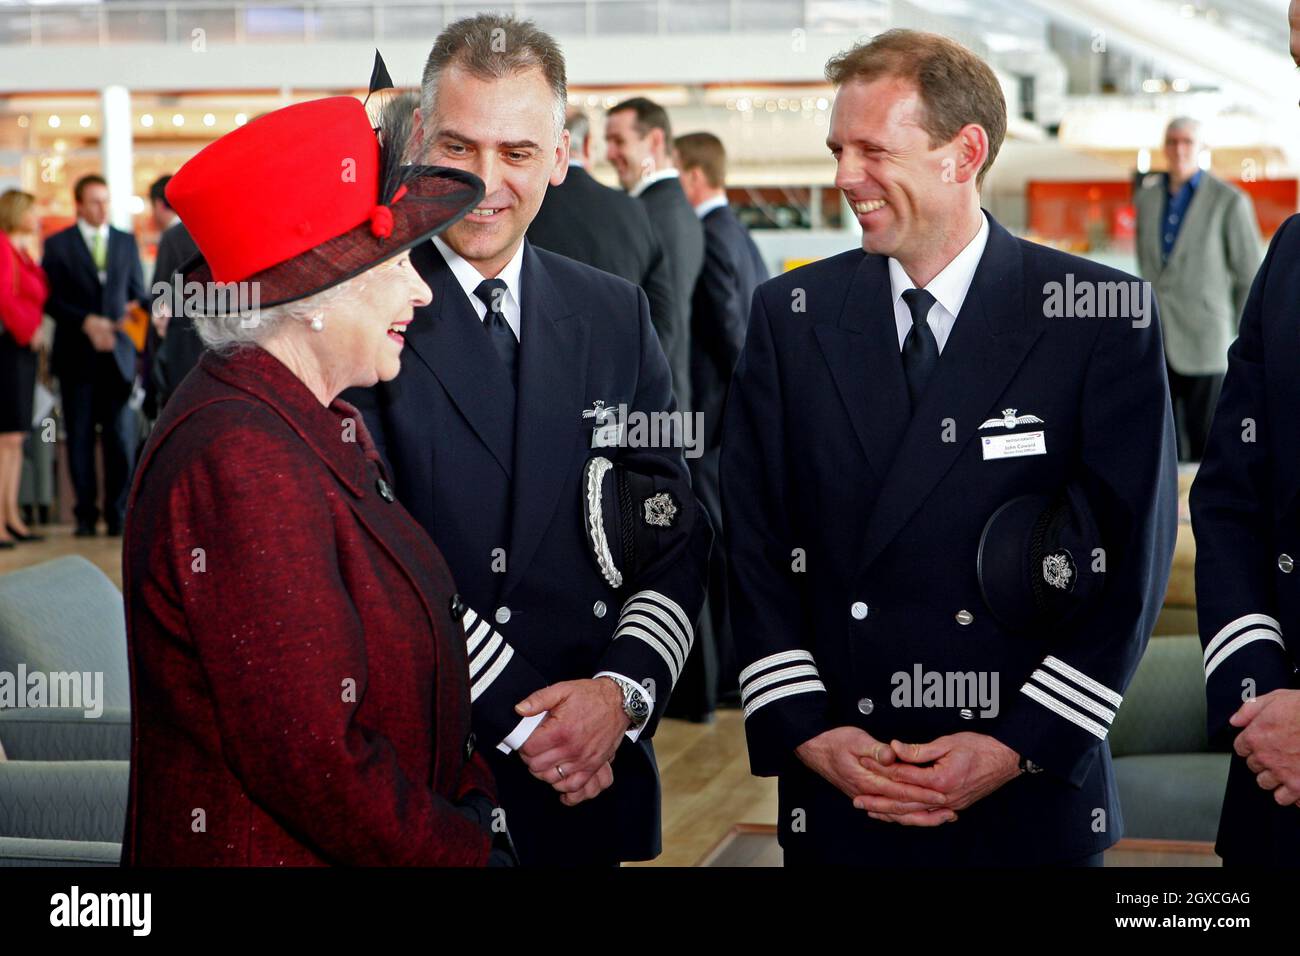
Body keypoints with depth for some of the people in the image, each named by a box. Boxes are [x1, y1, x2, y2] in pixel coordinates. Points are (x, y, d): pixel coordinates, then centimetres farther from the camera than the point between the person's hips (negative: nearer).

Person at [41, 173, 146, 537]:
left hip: (116, 352, 1)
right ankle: (86, 515, 11)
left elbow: (137, 293, 13)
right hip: (77, 356, -1)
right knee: (80, 438, 3)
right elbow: (50, 299, -2)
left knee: (120, 436, -3)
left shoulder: (126, 242, 12)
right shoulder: (58, 244, 4)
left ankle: (117, 514, 5)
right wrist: (86, 322, -15)